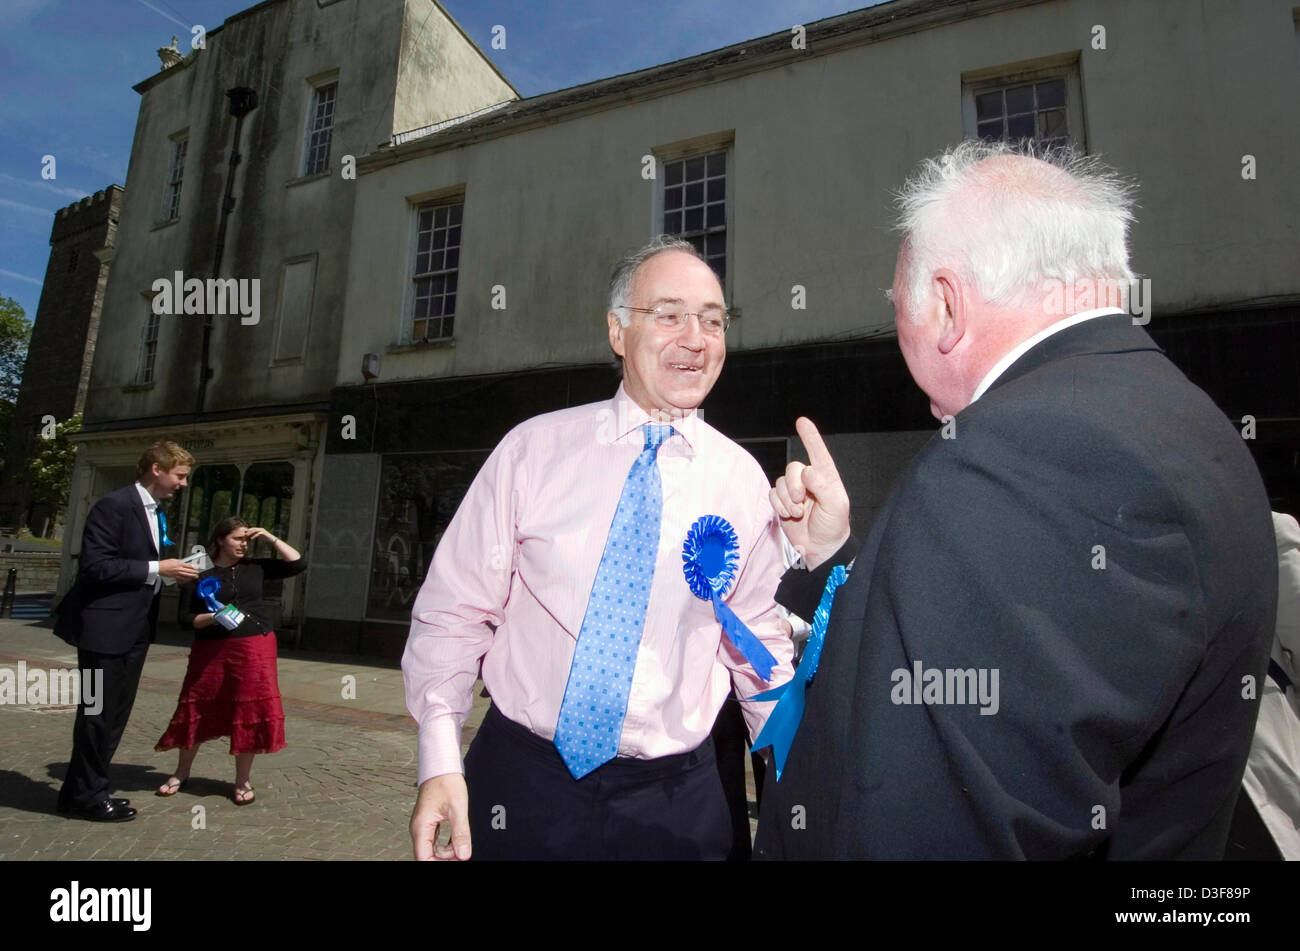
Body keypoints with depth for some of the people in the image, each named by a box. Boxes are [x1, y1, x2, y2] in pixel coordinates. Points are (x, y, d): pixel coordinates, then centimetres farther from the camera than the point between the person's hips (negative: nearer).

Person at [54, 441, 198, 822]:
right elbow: (95, 566, -21)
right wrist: (157, 569, -22)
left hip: (135, 627, 9)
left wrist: (173, 570, 2)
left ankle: (82, 790, 30)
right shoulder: (113, 505, -15)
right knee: (99, 713, 3)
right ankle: (86, 795, 18)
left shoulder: (156, 513, 13)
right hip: (107, 627, -9)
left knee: (115, 714, 17)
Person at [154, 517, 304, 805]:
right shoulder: (200, 573, 4)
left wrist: (270, 538, 3)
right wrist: (212, 618, -17)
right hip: (212, 650, -1)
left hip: (255, 648, 1)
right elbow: (184, 617, 2)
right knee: (198, 710, 7)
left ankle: (242, 781, 15)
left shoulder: (255, 567, 9)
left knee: (252, 711, -1)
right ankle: (181, 773, 32)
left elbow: (297, 564, 6)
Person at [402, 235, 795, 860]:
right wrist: (440, 762, -12)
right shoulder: (532, 449, -7)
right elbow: (453, 611, -4)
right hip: (518, 785, 0)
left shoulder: (743, 480, -4)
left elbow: (758, 644, 4)